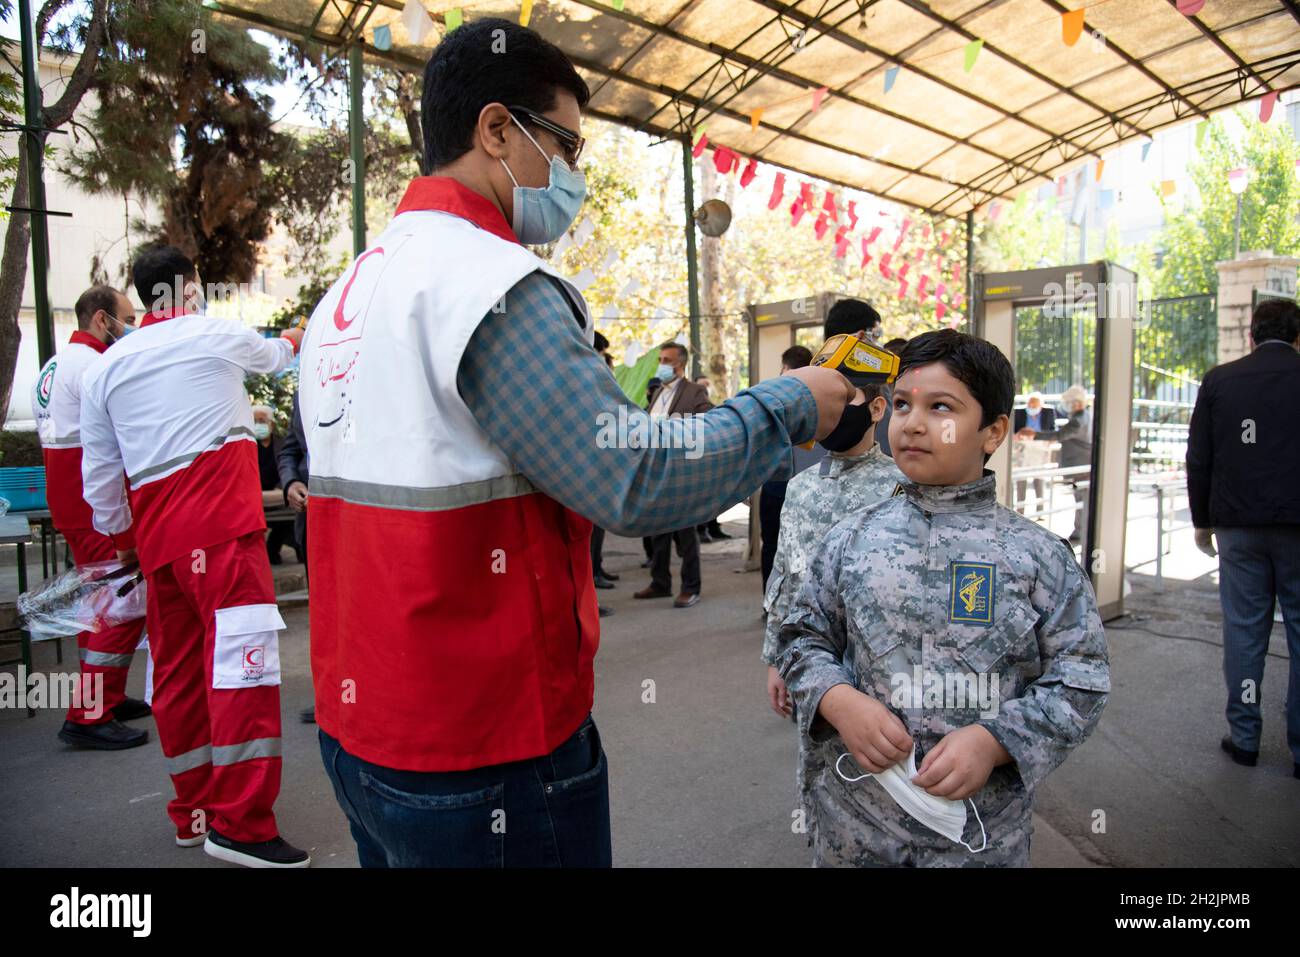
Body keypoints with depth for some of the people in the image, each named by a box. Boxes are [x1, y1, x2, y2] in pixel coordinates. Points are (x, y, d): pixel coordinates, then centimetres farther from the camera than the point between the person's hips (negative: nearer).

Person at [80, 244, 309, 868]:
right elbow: (270, 357, 27)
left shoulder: (105, 367, 16)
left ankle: (194, 812, 25)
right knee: (242, 655, -9)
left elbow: (99, 477, 15)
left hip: (155, 532, 7)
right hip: (220, 519, -6)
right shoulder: (219, 335, 4)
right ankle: (239, 824, -11)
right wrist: (293, 341, 50)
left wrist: (119, 537, 28)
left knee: (178, 668, 13)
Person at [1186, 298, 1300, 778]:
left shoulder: (1219, 380, 3)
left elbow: (1198, 460, 5)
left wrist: (1202, 521, 13)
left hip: (1239, 526, 1)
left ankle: (1244, 737, 14)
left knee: (1244, 630, 8)